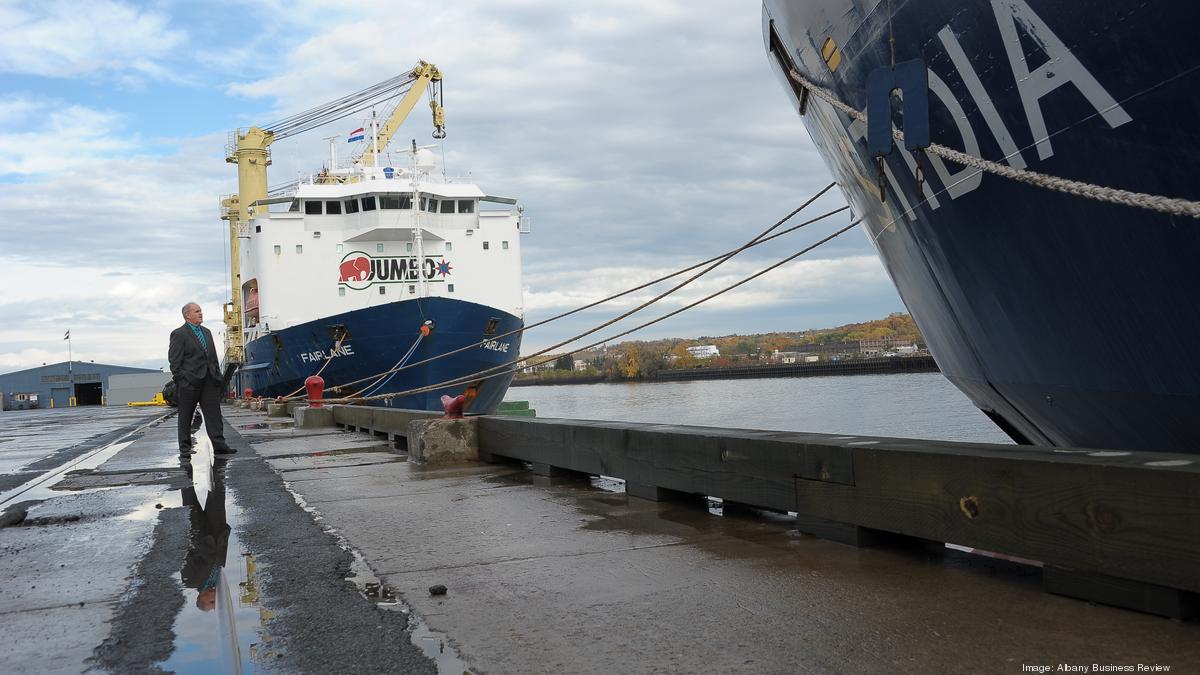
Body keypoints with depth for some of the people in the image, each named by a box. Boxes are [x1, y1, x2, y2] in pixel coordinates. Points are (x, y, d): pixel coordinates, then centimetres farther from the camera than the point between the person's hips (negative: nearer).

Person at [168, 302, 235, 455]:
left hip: (210, 381, 6)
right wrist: (180, 380, -13)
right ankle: (185, 447, 13)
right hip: (189, 382, -6)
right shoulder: (178, 334, -3)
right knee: (185, 416, 5)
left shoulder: (207, 332, 18)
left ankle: (219, 444, -3)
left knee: (214, 414, -1)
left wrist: (218, 376, 12)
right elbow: (174, 361, -7)